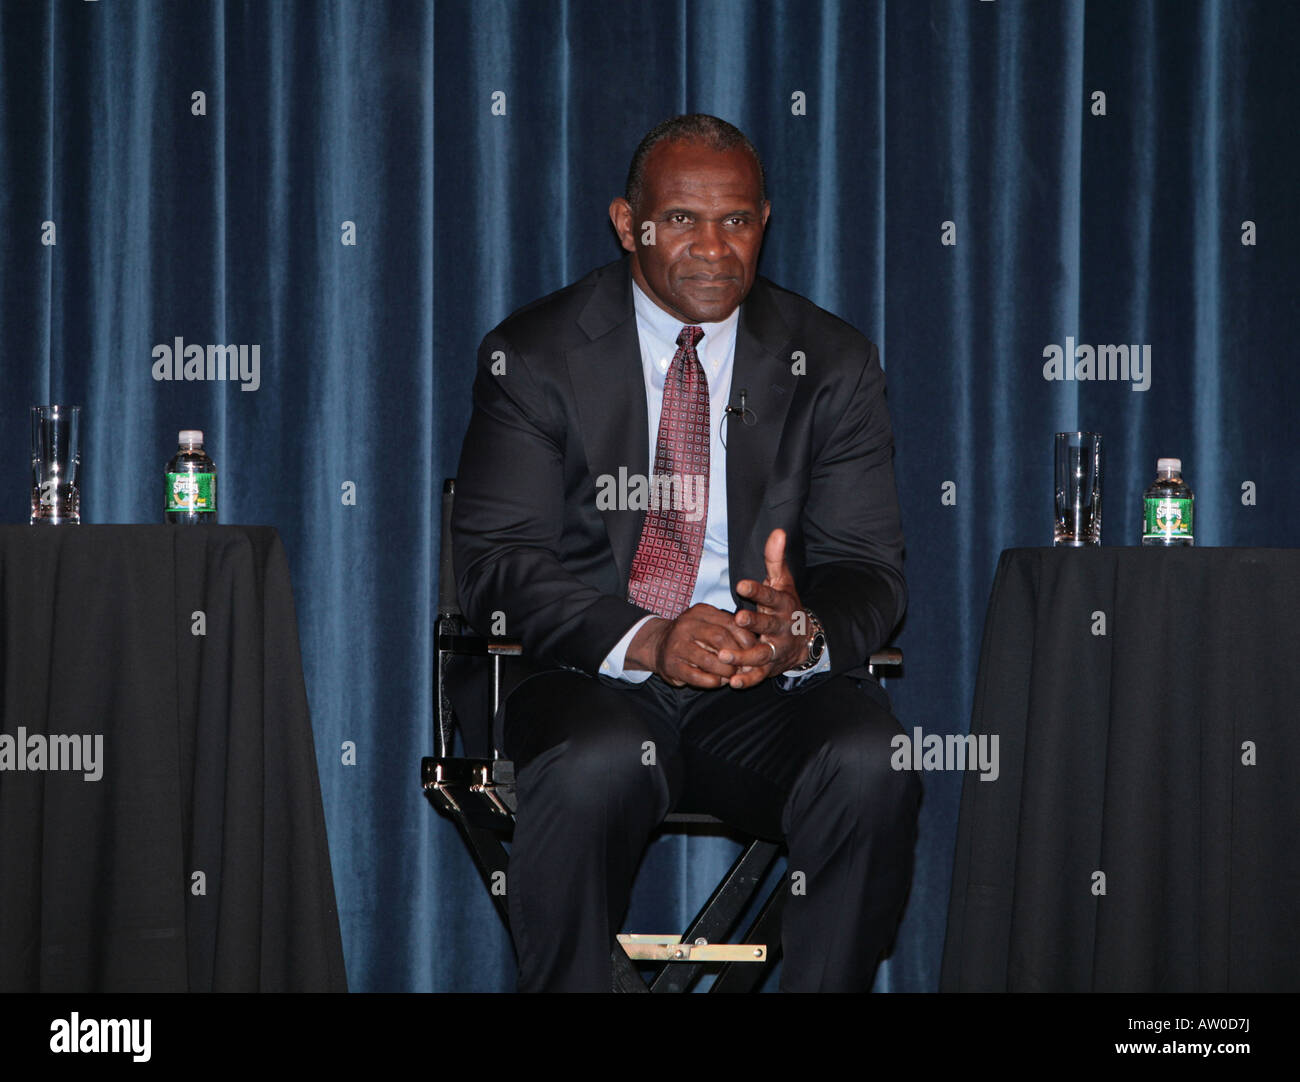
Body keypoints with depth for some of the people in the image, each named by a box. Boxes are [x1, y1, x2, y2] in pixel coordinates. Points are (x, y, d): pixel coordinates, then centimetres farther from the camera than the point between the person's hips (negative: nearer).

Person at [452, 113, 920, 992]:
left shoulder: (834, 366, 7)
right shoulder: (533, 357, 2)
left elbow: (868, 568, 3)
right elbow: (498, 560, -6)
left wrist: (802, 631, -23)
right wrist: (647, 642, -24)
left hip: (772, 689, 2)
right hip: (598, 680, -1)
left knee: (872, 765, -30)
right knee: (594, 768, -36)